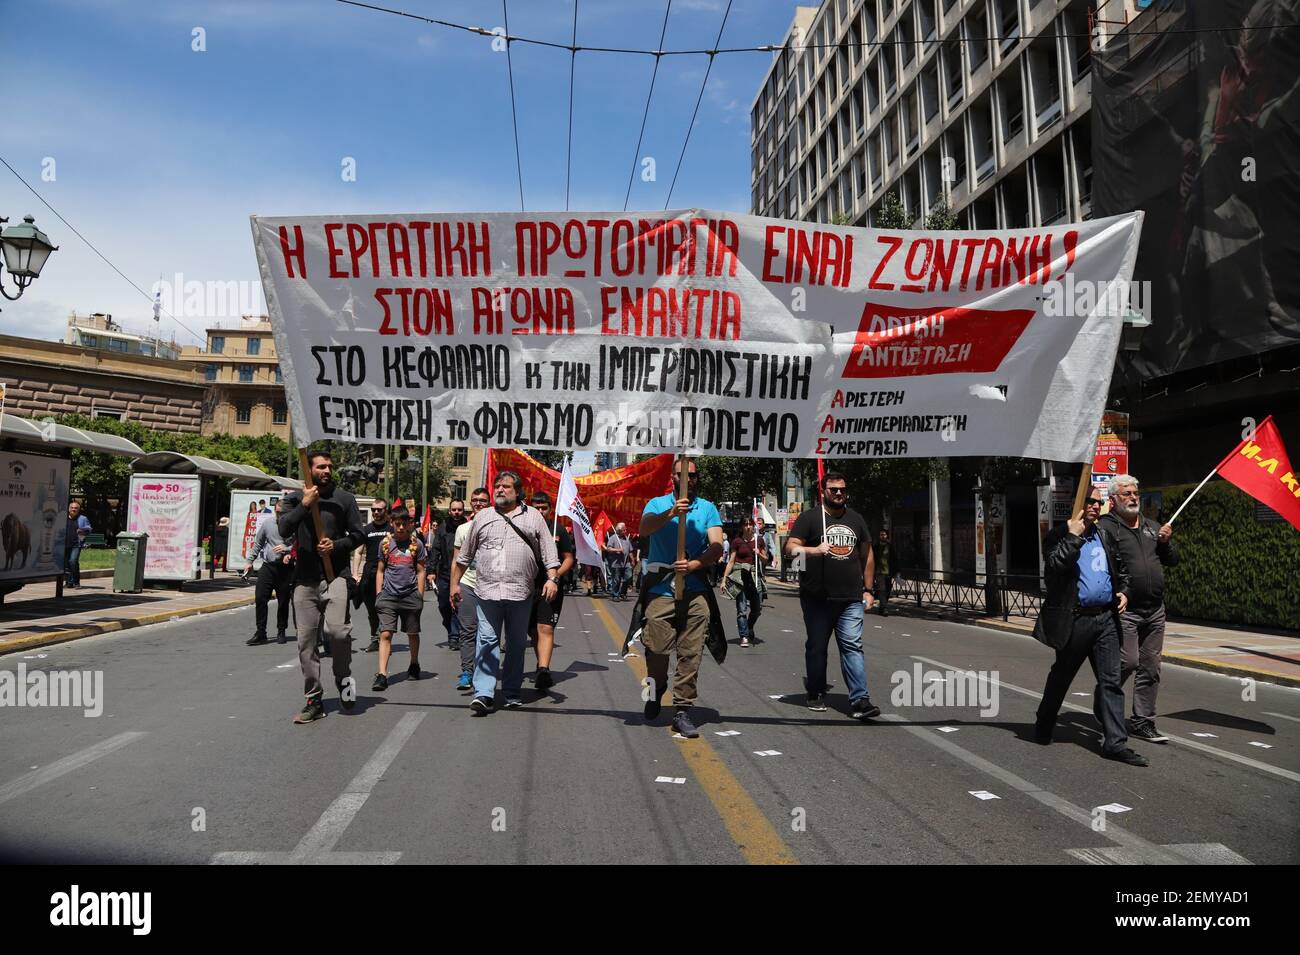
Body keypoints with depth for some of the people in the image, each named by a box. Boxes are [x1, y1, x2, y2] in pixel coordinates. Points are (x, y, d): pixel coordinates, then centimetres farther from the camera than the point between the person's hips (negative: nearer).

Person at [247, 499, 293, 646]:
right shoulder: (267, 524, 8)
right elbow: (258, 544, 19)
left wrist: (286, 549, -16)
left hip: (286, 568, -2)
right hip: (268, 566, 2)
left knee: (283, 602, 5)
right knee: (260, 599, -6)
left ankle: (281, 632, 19)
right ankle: (260, 633, 0)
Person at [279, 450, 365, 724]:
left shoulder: (344, 498, 8)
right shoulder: (296, 499, 11)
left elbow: (358, 535, 8)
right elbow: (284, 530, -4)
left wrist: (337, 545, -9)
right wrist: (304, 505, -12)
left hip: (336, 574, -2)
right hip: (305, 577, 2)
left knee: (336, 629, -21)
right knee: (306, 640, 4)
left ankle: (343, 675, 8)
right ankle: (314, 701, 15)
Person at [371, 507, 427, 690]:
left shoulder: (416, 544, 3)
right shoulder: (385, 543, 6)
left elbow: (421, 571, 6)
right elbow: (380, 570, 12)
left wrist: (420, 596, 1)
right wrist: (378, 594, 5)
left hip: (410, 595, 0)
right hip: (388, 595, 0)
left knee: (413, 633, 12)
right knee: (385, 634, -9)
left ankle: (414, 664, 35)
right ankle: (382, 675, -11)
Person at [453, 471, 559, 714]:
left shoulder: (533, 517, 9)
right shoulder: (482, 517, 13)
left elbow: (548, 552, 5)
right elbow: (465, 555, 19)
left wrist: (552, 578, -7)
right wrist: (455, 583, 19)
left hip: (521, 593, 0)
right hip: (487, 591, 0)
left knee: (516, 644, 8)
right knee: (487, 641, -6)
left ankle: (512, 692, 19)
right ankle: (483, 693, -6)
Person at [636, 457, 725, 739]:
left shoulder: (708, 508, 11)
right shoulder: (658, 503, 9)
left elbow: (717, 546, -1)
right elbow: (644, 529, -12)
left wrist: (694, 564, -18)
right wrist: (671, 513, -27)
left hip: (696, 592, 1)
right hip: (661, 589, -1)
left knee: (691, 654, 0)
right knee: (657, 649, 0)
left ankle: (682, 711, 9)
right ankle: (656, 692, 29)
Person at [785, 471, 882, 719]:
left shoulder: (856, 519, 16)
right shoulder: (809, 518, 2)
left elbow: (867, 555, 20)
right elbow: (790, 548, -7)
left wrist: (867, 589, 15)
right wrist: (814, 550, -25)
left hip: (851, 599, 2)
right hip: (817, 598, -2)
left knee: (853, 646, -5)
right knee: (816, 647, 9)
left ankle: (860, 700, -7)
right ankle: (816, 694, 24)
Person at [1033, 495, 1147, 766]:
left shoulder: (1105, 537, 14)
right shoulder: (1060, 536, -4)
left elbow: (1121, 569, 27)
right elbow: (1054, 566, -22)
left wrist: (1123, 591, 10)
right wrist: (1073, 536, -21)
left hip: (1105, 619, 5)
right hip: (1074, 619, -5)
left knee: (1111, 681, 0)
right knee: (1061, 677, 10)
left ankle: (1114, 742, 3)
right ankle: (1043, 727, 28)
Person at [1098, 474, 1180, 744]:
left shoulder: (1153, 527, 18)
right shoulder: (1105, 527, -5)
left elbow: (1173, 561, 19)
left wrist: (1166, 542, 2)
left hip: (1155, 611, 7)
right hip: (1125, 610, -7)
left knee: (1151, 667, 8)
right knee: (1128, 661, -11)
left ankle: (1142, 722, 18)